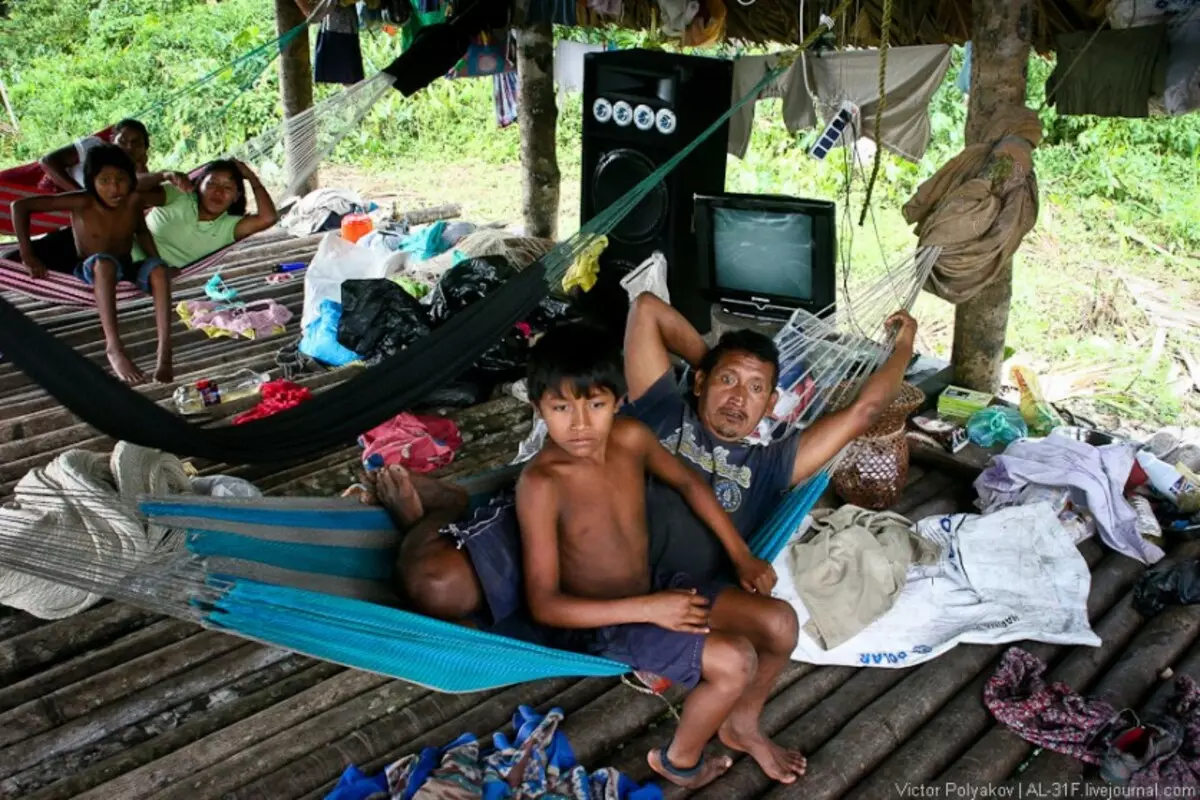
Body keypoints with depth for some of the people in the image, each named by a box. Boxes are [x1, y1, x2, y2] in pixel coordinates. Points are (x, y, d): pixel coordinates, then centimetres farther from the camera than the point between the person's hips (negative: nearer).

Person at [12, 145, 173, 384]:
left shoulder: (135, 200, -8)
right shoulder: (82, 202, -17)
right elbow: (20, 205, -14)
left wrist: (158, 265, -1)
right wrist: (28, 255, -16)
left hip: (126, 271, 3)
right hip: (92, 274, -3)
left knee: (158, 268, -29)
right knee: (105, 262, -38)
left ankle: (164, 349, -40)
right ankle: (114, 348, -47)